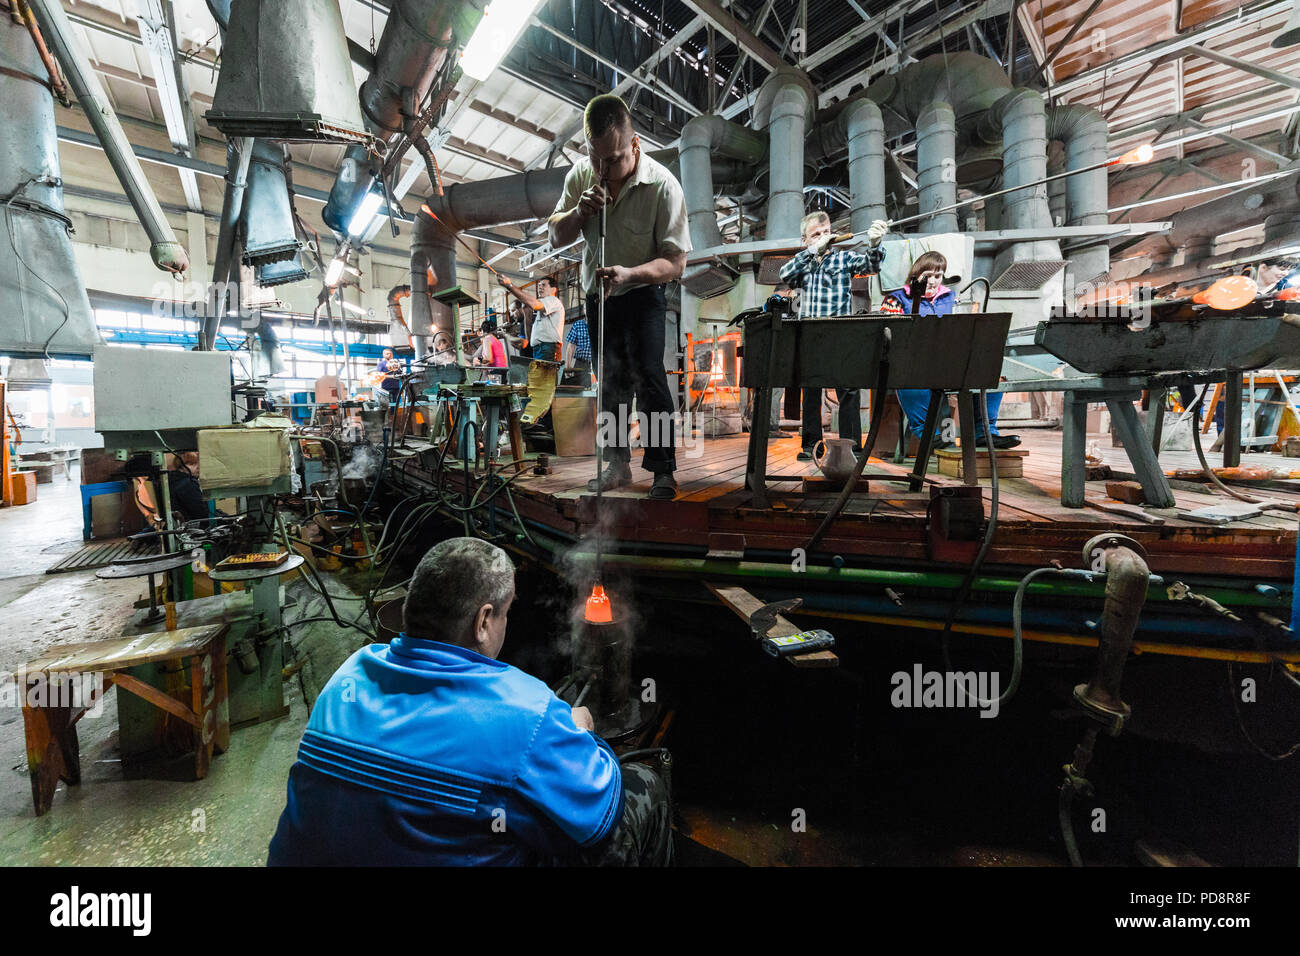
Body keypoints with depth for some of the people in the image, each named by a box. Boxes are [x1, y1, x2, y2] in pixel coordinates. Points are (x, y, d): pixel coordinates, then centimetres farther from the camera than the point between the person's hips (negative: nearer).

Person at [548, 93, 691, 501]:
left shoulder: (662, 184, -20)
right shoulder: (581, 173, -5)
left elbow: (675, 261, -22)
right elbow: (556, 237, 1)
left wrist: (628, 273, -38)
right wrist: (580, 212, -20)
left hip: (643, 294, -5)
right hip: (597, 295, 5)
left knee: (648, 378, -16)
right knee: (610, 383, 9)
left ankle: (663, 470, -6)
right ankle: (617, 464, 20)